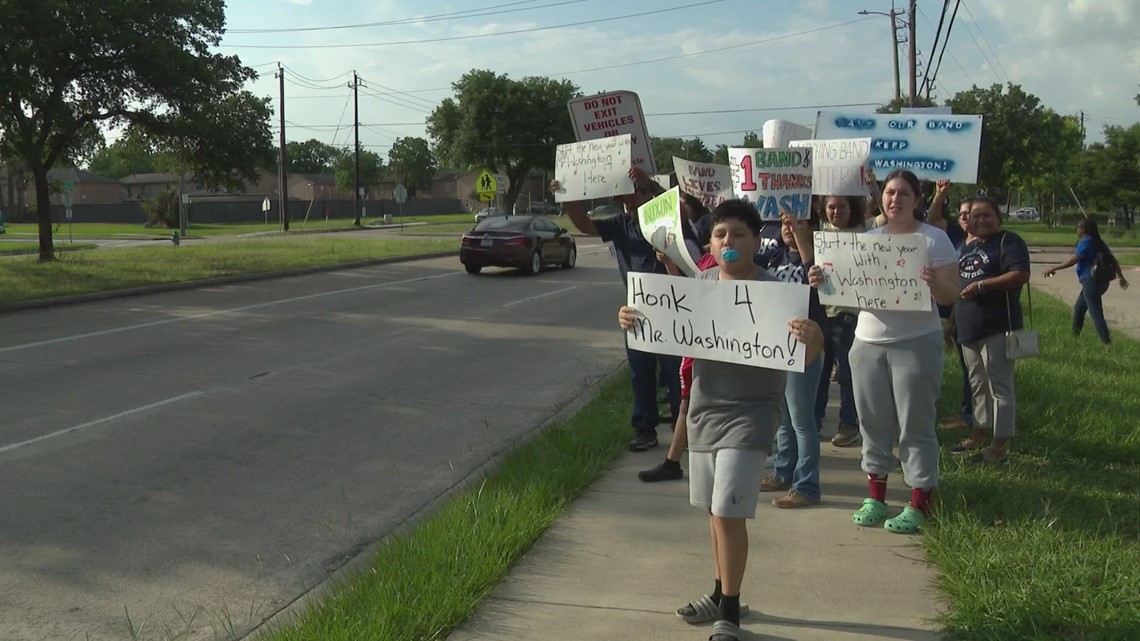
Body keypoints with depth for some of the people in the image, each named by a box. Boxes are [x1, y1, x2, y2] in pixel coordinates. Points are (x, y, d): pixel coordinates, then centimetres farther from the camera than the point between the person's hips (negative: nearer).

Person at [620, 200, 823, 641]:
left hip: (750, 414, -6)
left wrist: (812, 337, -40)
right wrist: (634, 322, -8)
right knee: (715, 510, 18)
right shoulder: (699, 283, 1)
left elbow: (803, 357, -18)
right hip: (703, 409, 6)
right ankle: (721, 594, 36)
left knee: (729, 512, -8)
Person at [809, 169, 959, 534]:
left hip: (916, 343, -5)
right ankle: (876, 496, 22)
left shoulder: (934, 239, -2)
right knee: (873, 421, 10)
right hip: (868, 342, 5)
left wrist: (935, 285, -29)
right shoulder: (868, 238, 11)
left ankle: (919, 504, 6)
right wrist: (822, 281, -10)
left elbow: (952, 294, -7)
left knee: (915, 424, -1)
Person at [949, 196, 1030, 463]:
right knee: (978, 386, 17)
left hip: (997, 329, -9)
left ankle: (1000, 447, -5)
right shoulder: (968, 247, 18)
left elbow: (1021, 274, -21)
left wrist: (981, 285, -21)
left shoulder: (1008, 241, -7)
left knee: (999, 386, -7)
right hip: (969, 329, 9)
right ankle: (978, 437, 28)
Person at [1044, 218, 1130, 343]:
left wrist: (1053, 269, -17)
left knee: (1095, 312, -10)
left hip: (1091, 281, -9)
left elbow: (1073, 260, -19)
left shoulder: (1085, 242, -10)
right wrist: (1121, 277, 25)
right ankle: (1075, 335, 31)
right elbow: (1113, 260, 17)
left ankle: (1106, 341, -16)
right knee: (1079, 308, 22)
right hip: (1101, 280, 9)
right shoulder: (1099, 243, 14)